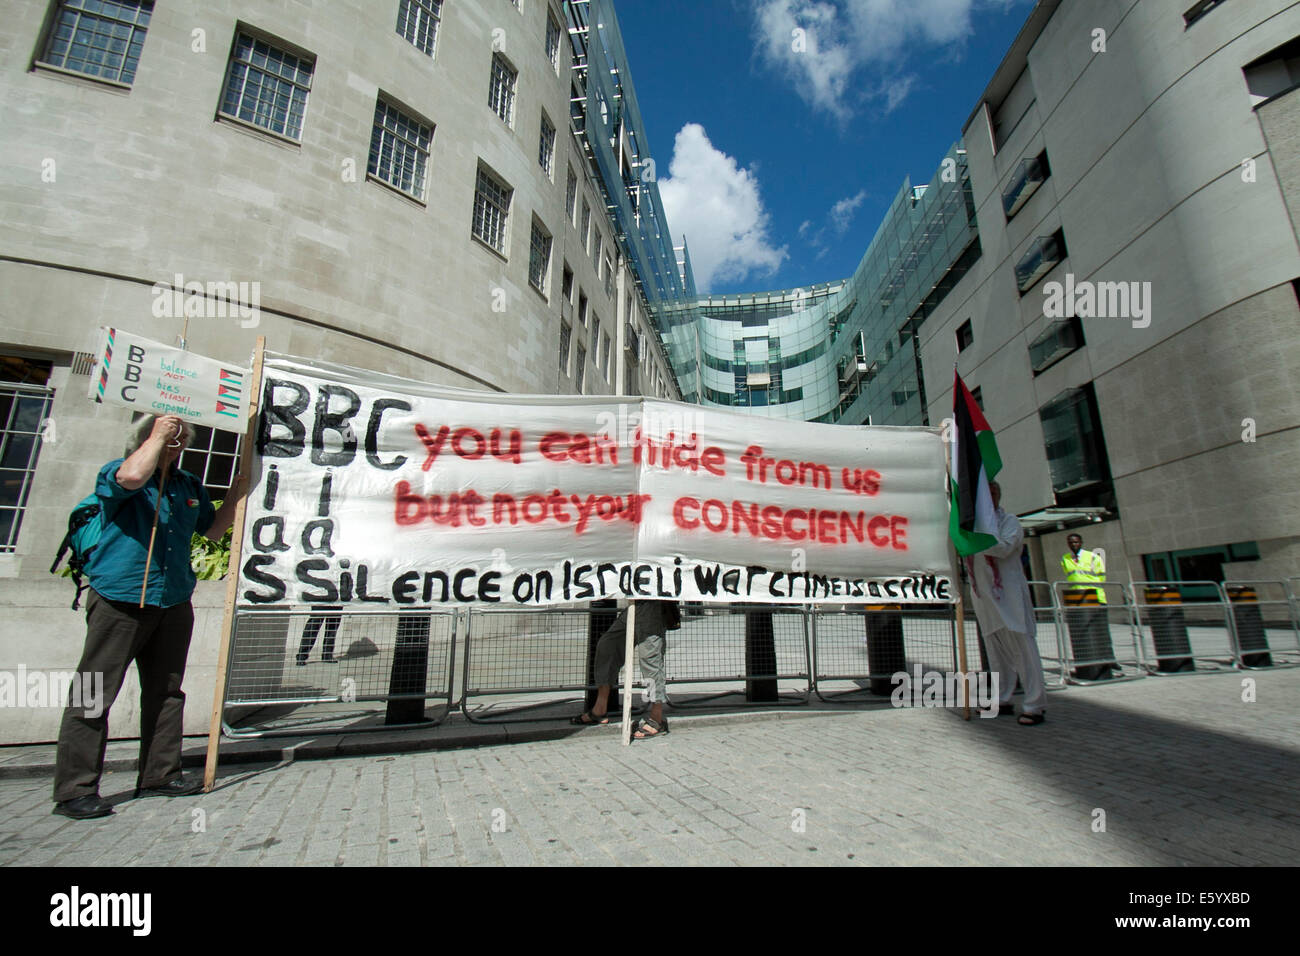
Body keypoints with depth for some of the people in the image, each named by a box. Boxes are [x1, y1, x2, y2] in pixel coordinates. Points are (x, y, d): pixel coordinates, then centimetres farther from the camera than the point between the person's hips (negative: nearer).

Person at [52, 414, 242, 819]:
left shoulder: (189, 485, 16)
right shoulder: (115, 471, -1)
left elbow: (214, 529, 21)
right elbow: (132, 477, -26)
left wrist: (235, 491, 8)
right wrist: (159, 433, -13)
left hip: (174, 603, 6)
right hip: (119, 600, -6)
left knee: (166, 692, 11)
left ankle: (160, 774, 21)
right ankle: (75, 789, 8)